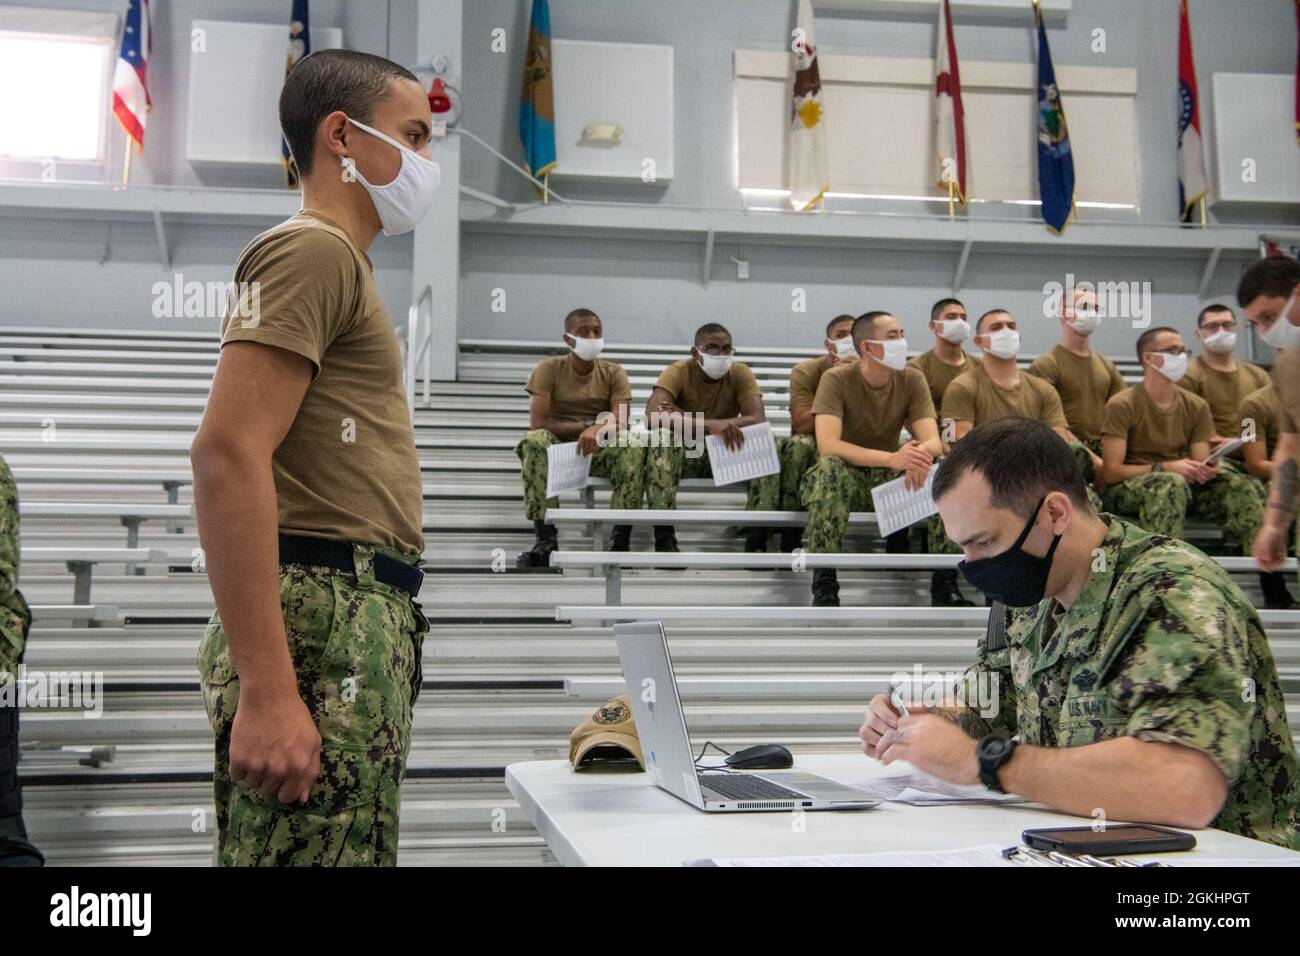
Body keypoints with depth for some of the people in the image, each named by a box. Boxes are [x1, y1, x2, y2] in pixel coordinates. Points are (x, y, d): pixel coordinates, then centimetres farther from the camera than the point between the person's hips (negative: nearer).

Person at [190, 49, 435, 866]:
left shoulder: (344, 263, 24)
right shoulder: (312, 248, -6)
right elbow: (228, 454, -19)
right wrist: (265, 690, -25)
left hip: (367, 622, 10)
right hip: (325, 621, -10)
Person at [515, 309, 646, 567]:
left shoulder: (613, 372, 4)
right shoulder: (548, 369, -1)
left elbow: (621, 421, -12)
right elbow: (536, 423, -12)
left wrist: (597, 430, -35)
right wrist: (588, 425, -15)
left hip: (601, 450, 1)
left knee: (632, 445, -31)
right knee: (534, 441, -35)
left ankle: (621, 537, -29)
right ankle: (545, 537, -33)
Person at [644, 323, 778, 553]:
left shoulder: (741, 373, -7)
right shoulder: (678, 371, -12)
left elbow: (758, 420, -23)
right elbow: (653, 415, -30)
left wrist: (685, 420, -31)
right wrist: (710, 425, -45)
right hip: (685, 453, -2)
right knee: (662, 437, -34)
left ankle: (757, 538, -26)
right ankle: (663, 536, -36)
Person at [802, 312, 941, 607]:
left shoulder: (912, 380, -4)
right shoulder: (836, 380, -15)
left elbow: (933, 441, -13)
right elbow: (827, 445, -29)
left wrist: (917, 455, -41)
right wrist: (893, 458, -43)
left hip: (891, 478, 4)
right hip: (845, 475, -3)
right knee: (829, 468, -38)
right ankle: (824, 585, -35)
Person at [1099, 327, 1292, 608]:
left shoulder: (1196, 406, 8)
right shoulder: (1122, 406, -9)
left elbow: (1201, 465, 5)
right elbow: (1111, 471, -16)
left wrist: (1207, 470, -21)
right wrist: (1165, 467, -25)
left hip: (1184, 485, 6)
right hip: (1126, 489, -5)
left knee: (1246, 488, -18)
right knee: (1171, 484, -39)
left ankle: (1274, 592, -21)